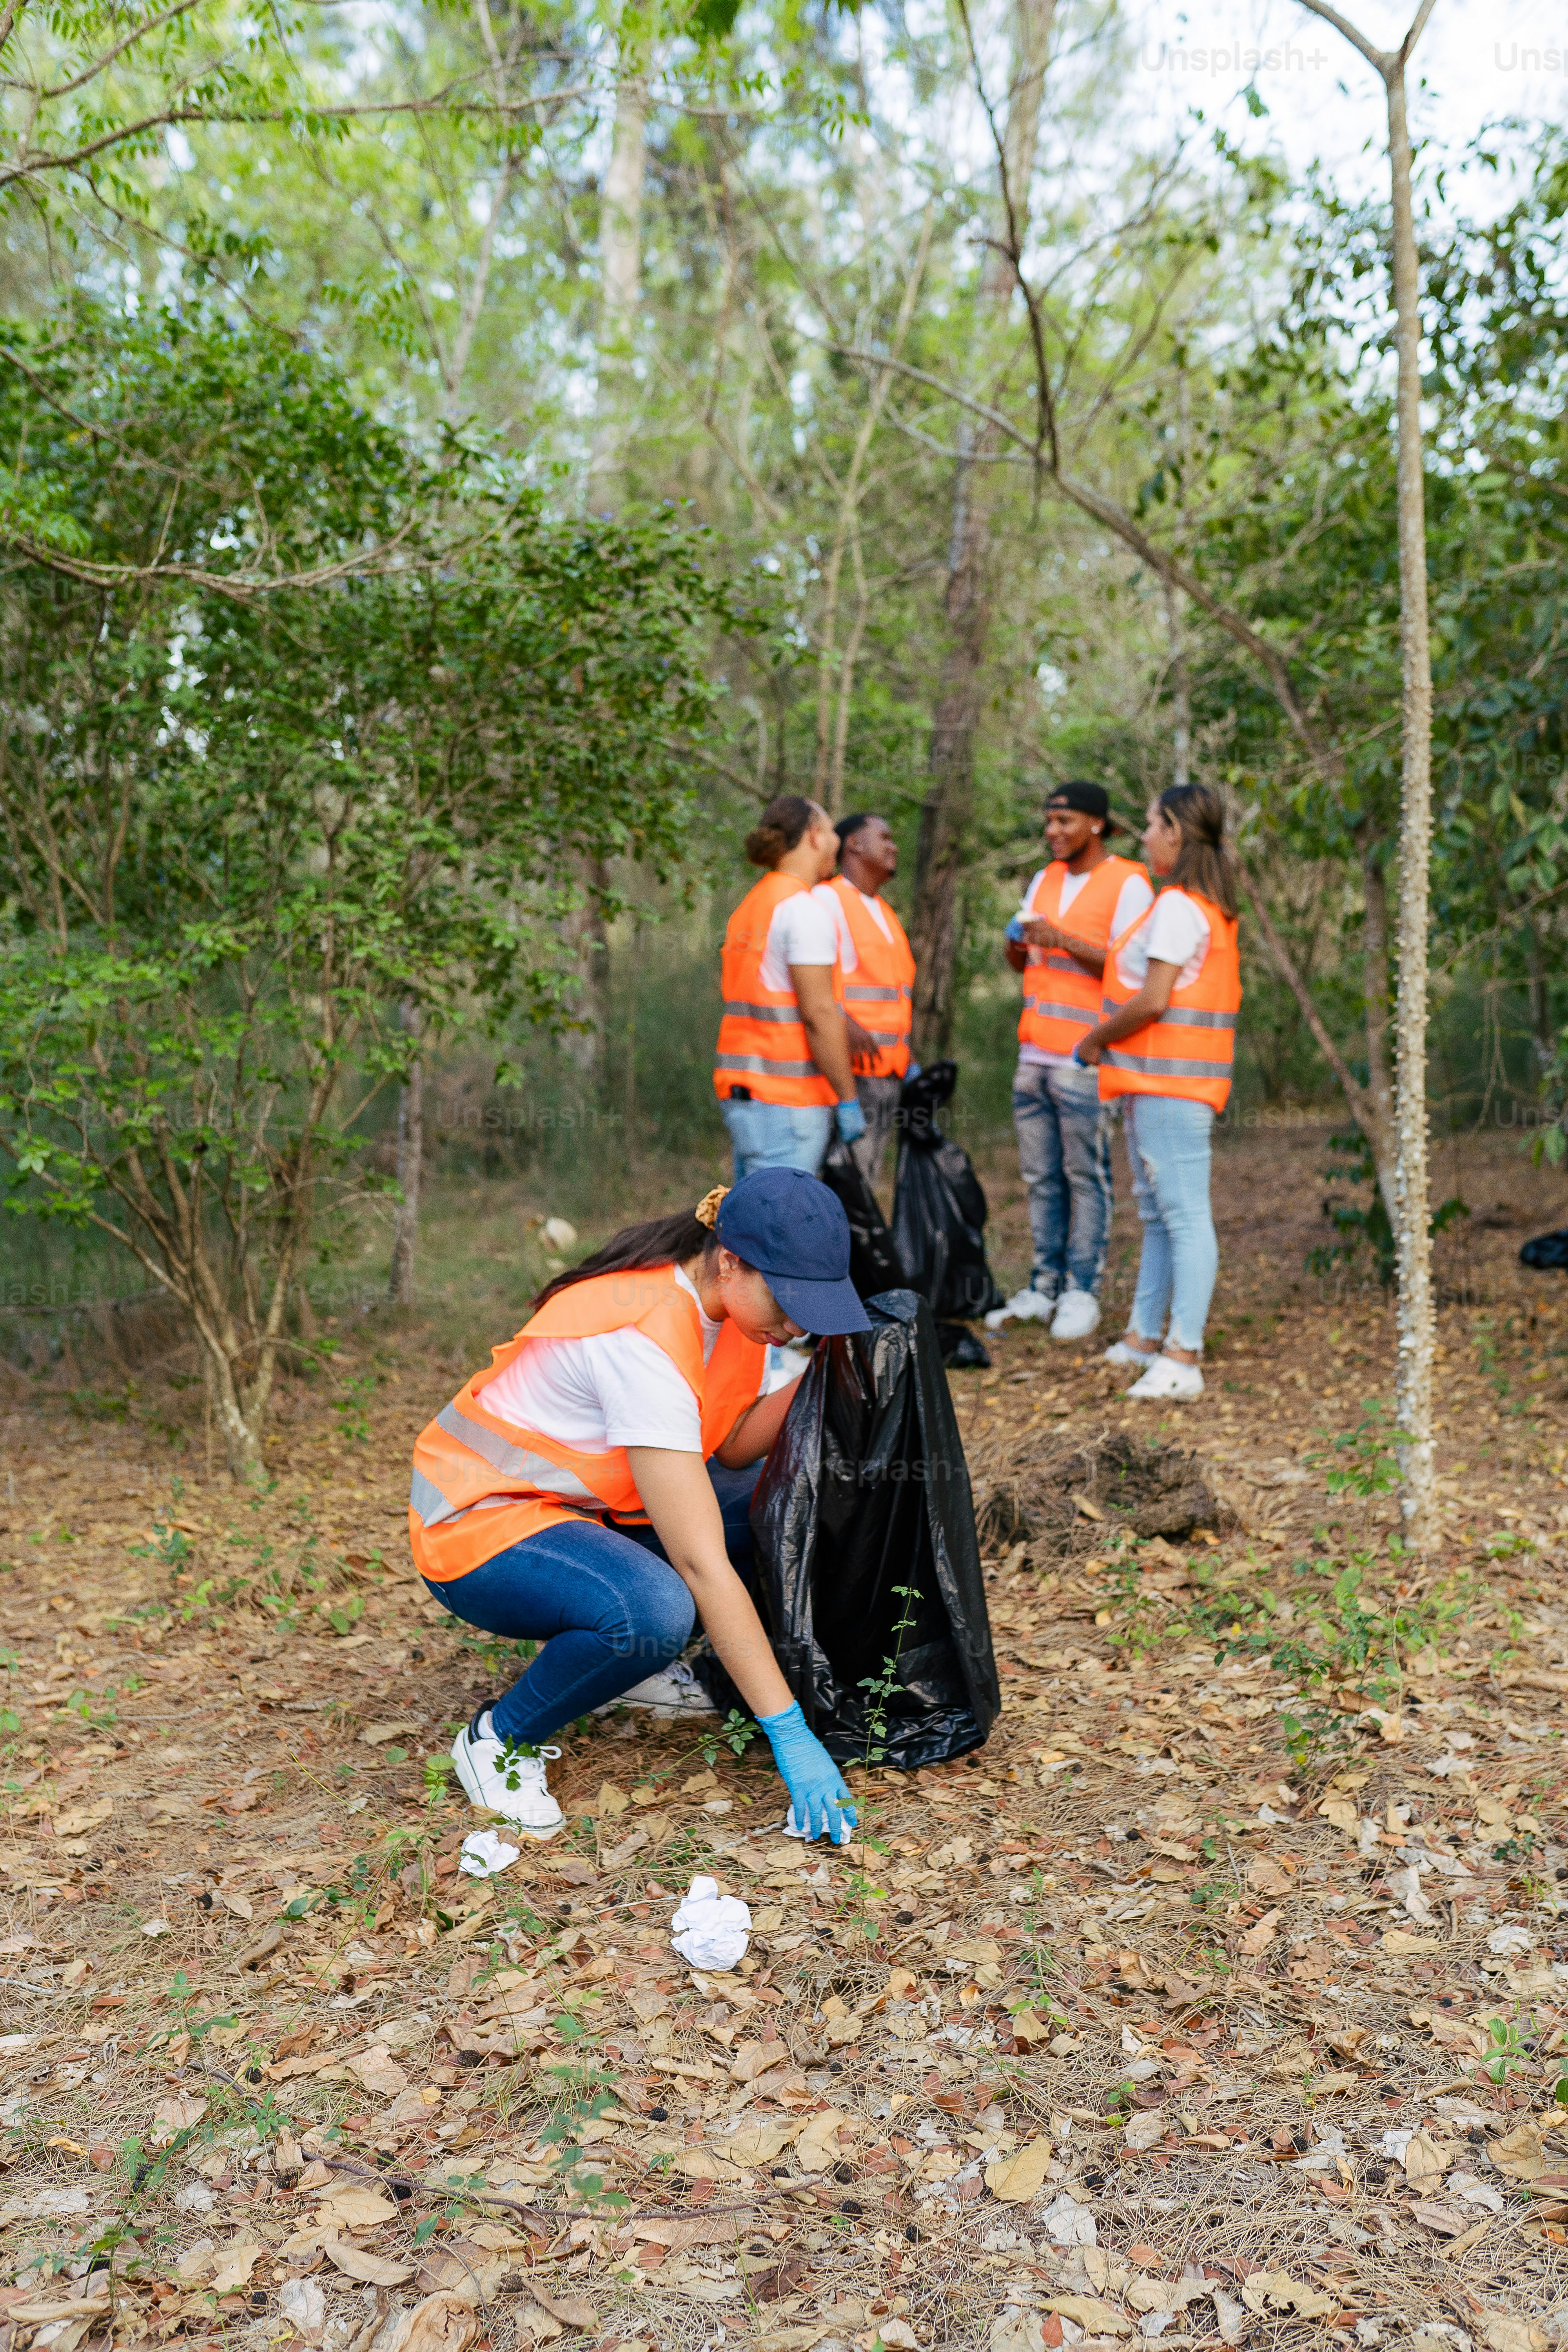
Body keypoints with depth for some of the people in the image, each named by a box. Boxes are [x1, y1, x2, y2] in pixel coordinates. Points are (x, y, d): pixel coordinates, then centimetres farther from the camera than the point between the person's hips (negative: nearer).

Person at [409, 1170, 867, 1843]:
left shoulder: (726, 1298, -7)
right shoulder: (643, 1338, -33)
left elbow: (731, 1447, -1)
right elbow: (702, 1566, -34)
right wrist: (790, 1734, -32)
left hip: (585, 1507, 8)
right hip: (479, 1524, -8)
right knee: (656, 1611, -36)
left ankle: (632, 1663, 11)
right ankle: (499, 1739, -8)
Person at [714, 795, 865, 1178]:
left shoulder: (752, 904, 17)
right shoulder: (806, 907, -11)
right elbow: (820, 1013, -17)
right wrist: (848, 1100, -13)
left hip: (742, 1087, 9)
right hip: (787, 1095, -9)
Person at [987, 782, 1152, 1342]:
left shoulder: (1127, 885, -5)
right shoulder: (1045, 880, 17)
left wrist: (1064, 940, -19)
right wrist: (1016, 945, 0)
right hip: (1034, 1054, 7)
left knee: (1087, 1179, -3)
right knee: (1041, 1179, 8)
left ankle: (1082, 1293, 2)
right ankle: (1044, 1289, 13)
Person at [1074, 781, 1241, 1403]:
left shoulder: (1178, 905, -14)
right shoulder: (1207, 906, 17)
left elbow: (1153, 1001, -20)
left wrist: (1096, 1040, -6)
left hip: (1170, 1083, -11)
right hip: (1160, 1081, 11)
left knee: (1184, 1214, -9)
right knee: (1156, 1212, 16)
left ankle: (1184, 1358, -8)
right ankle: (1144, 1336, 25)